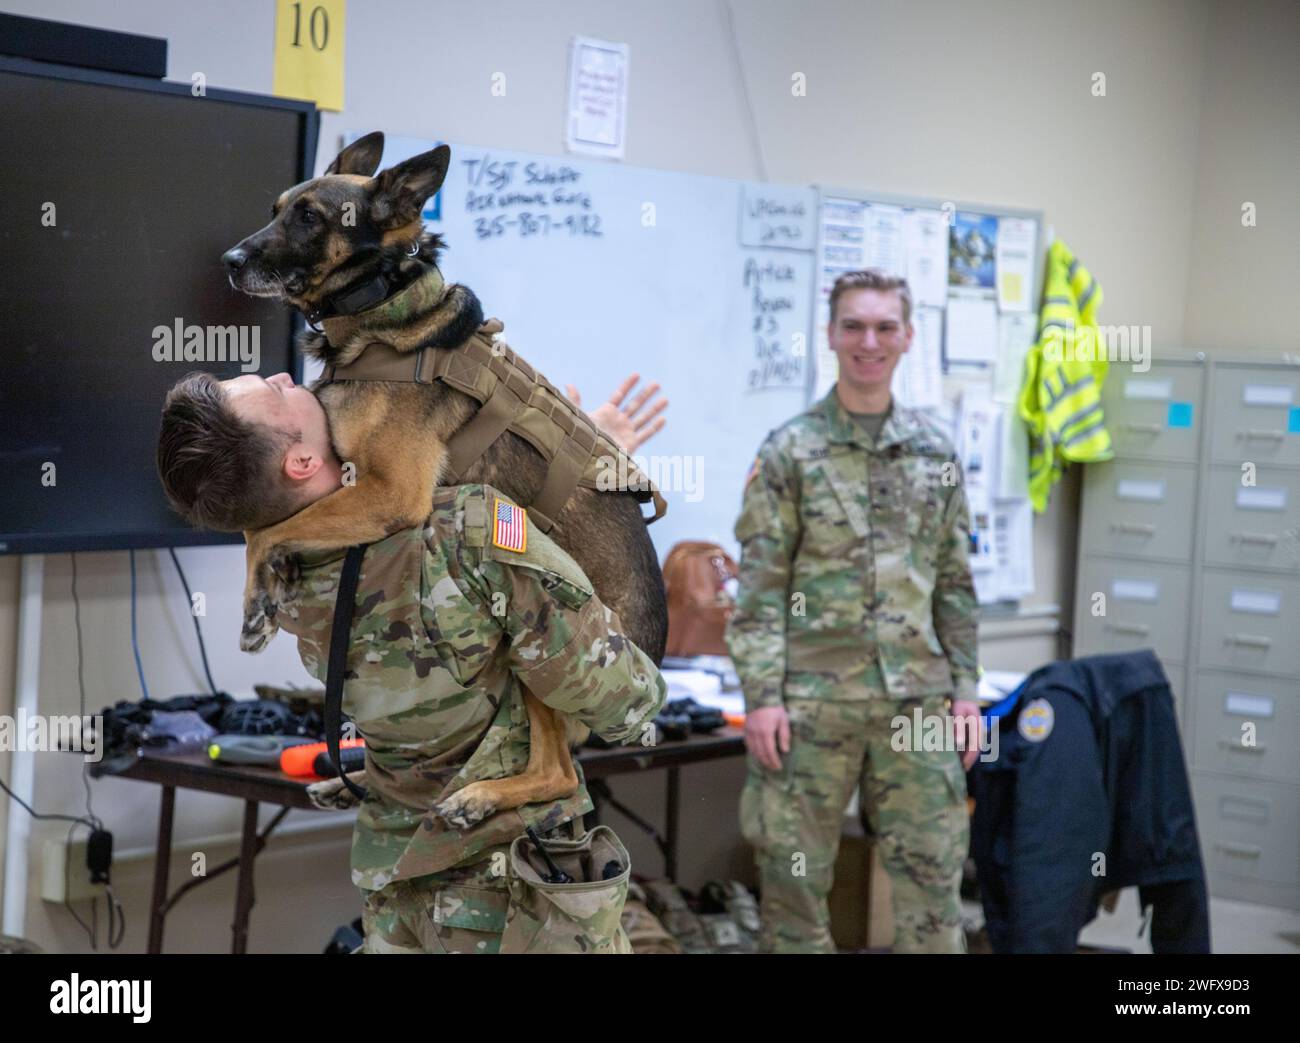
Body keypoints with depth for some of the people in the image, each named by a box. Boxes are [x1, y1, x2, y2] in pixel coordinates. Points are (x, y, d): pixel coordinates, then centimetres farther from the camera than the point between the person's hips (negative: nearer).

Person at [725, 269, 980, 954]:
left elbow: (955, 584, 13)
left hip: (917, 698, 3)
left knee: (933, 874, 4)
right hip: (812, 699, -3)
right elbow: (760, 585, -4)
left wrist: (965, 689, 8)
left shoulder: (935, 453, 10)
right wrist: (761, 695, -11)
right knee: (794, 873, 3)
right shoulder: (790, 450, -1)